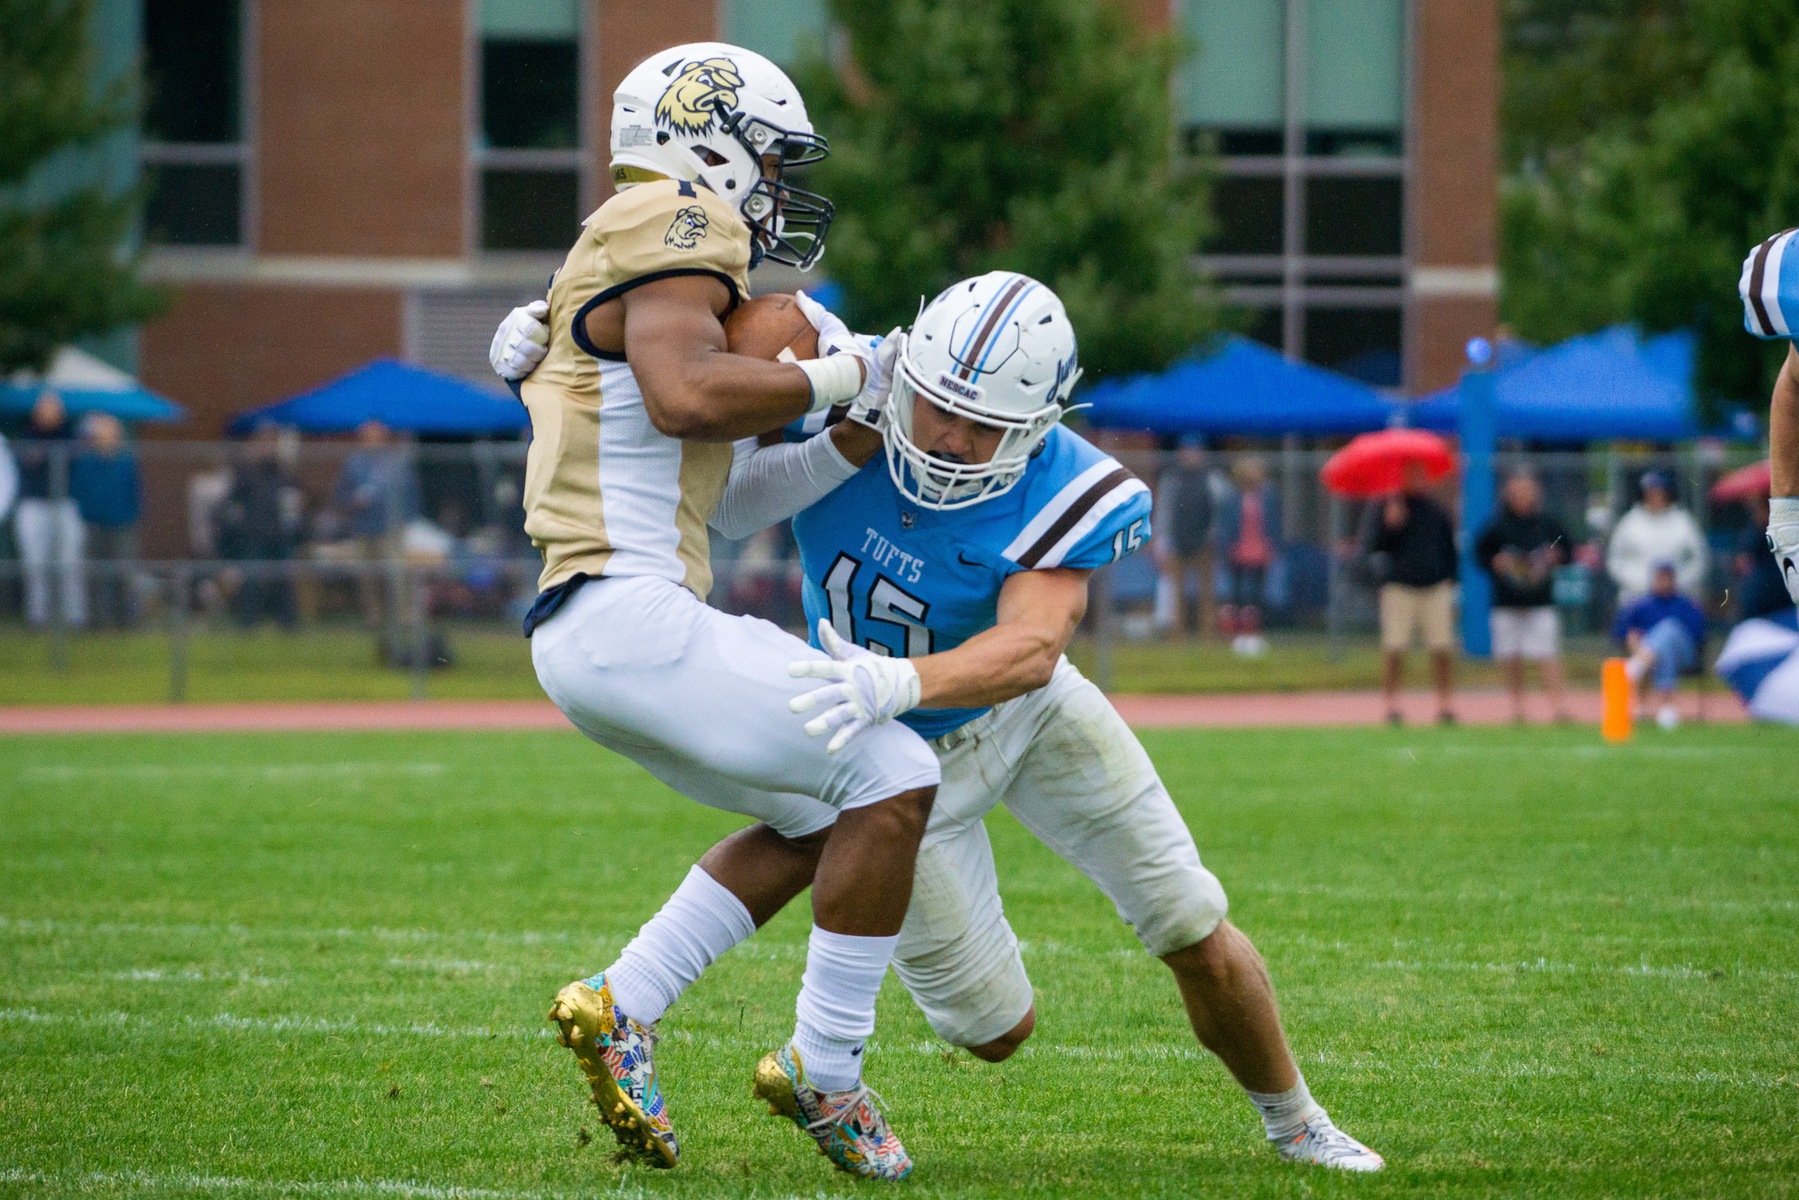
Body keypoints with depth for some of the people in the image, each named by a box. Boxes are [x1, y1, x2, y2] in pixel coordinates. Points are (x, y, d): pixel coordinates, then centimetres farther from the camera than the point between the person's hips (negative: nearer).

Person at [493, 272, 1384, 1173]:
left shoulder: (1061, 497, -32)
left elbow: (1032, 649, -47)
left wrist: (898, 682, -64)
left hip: (1023, 711, 0)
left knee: (1199, 940, 4)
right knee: (994, 1031, 3)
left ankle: (1293, 1123, 33)